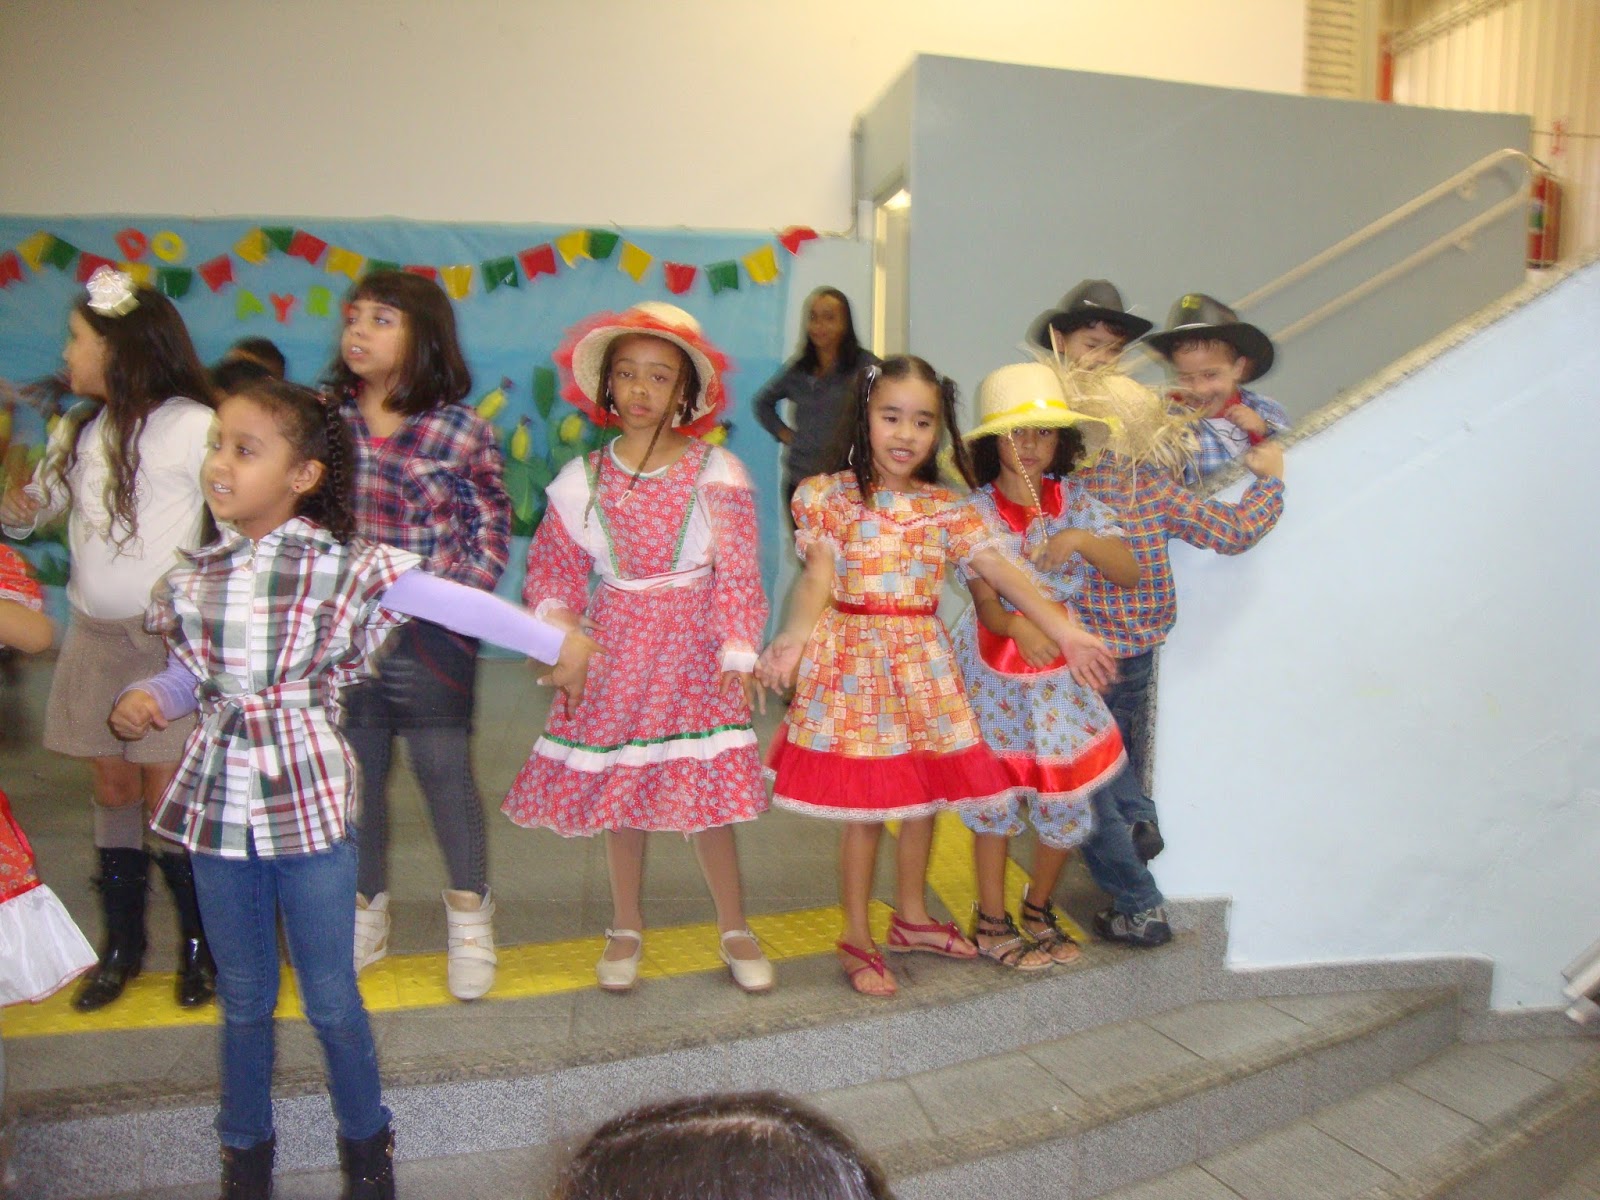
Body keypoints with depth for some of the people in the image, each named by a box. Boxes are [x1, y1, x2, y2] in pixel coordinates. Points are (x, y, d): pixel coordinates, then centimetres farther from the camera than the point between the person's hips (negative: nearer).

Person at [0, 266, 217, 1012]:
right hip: (94, 637, 6)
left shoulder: (192, 425, -11)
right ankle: (121, 944, 27)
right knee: (114, 788, 12)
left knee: (169, 791, -2)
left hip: (169, 640, -6)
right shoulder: (77, 433, 10)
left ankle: (198, 942, 18)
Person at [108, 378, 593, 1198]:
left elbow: (457, 604, -9)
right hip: (216, 808, 4)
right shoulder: (194, 576, 3)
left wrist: (556, 644, -8)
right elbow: (188, 677, 14)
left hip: (309, 808, -3)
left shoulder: (342, 565, -10)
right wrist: (139, 703, -6)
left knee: (331, 1001, 9)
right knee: (243, 1001, 18)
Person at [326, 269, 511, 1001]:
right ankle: (366, 913, 33)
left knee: (446, 773, 5)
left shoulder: (460, 431, -6)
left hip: (431, 636, -3)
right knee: (357, 775, 13)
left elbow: (491, 537, -5)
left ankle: (469, 917, 25)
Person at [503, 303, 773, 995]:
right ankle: (626, 925, 31)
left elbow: (736, 572, -5)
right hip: (614, 646, 2)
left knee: (707, 788, 1)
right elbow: (557, 566, 6)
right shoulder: (584, 479, 2)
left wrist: (738, 650, -12)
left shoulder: (716, 474, -4)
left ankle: (733, 927, 22)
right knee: (616, 789, 11)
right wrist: (549, 623, -10)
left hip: (693, 647, -2)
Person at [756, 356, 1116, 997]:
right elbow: (819, 579, -12)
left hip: (925, 661, 4)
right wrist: (795, 636, -32)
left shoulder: (947, 509, 6)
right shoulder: (831, 497, -2)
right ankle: (856, 939, 17)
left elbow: (1001, 572, -1)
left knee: (927, 795, 12)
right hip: (856, 659, -4)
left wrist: (1065, 630, -12)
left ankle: (911, 917, 34)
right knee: (864, 805, 1)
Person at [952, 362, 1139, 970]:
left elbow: (1128, 572, -8)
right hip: (994, 669, -3)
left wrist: (1080, 540, -27)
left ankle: (1039, 906, 30)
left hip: (1059, 668, 3)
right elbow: (986, 602, -18)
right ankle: (991, 921, 22)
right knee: (995, 789, 4)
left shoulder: (1076, 503, -2)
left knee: (1067, 795, 4)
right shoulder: (978, 512, -11)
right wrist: (1020, 628, -41)